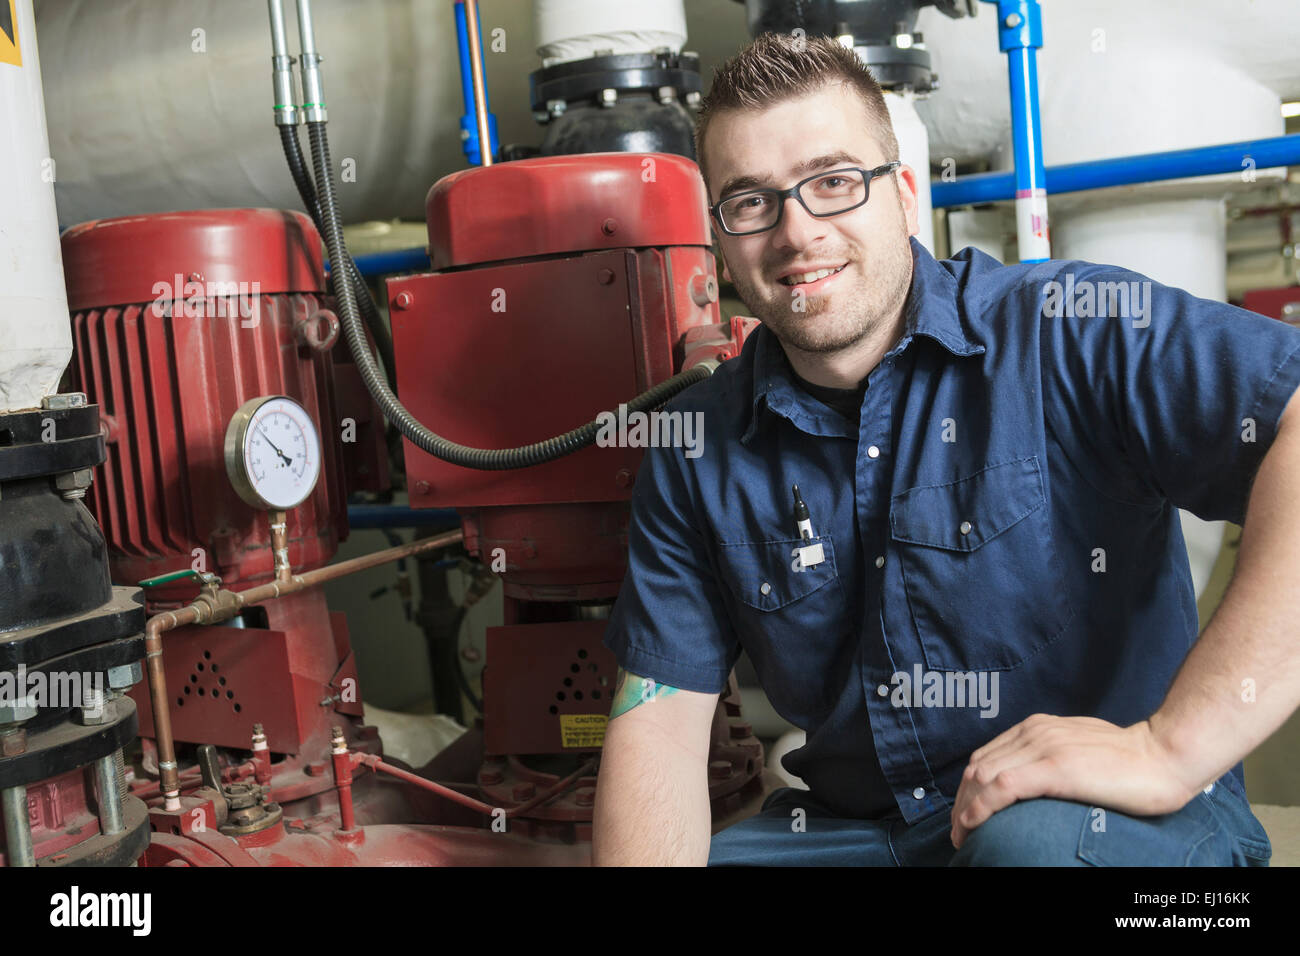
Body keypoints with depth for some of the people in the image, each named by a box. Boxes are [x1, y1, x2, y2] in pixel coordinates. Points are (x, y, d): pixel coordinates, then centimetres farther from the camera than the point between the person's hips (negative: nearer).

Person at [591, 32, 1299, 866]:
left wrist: (1172, 747, -31)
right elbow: (659, 715, 1)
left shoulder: (1073, 333, -14)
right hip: (853, 823, 4)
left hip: (1102, 819, -3)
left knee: (1039, 838, -36)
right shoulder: (699, 453, 2)